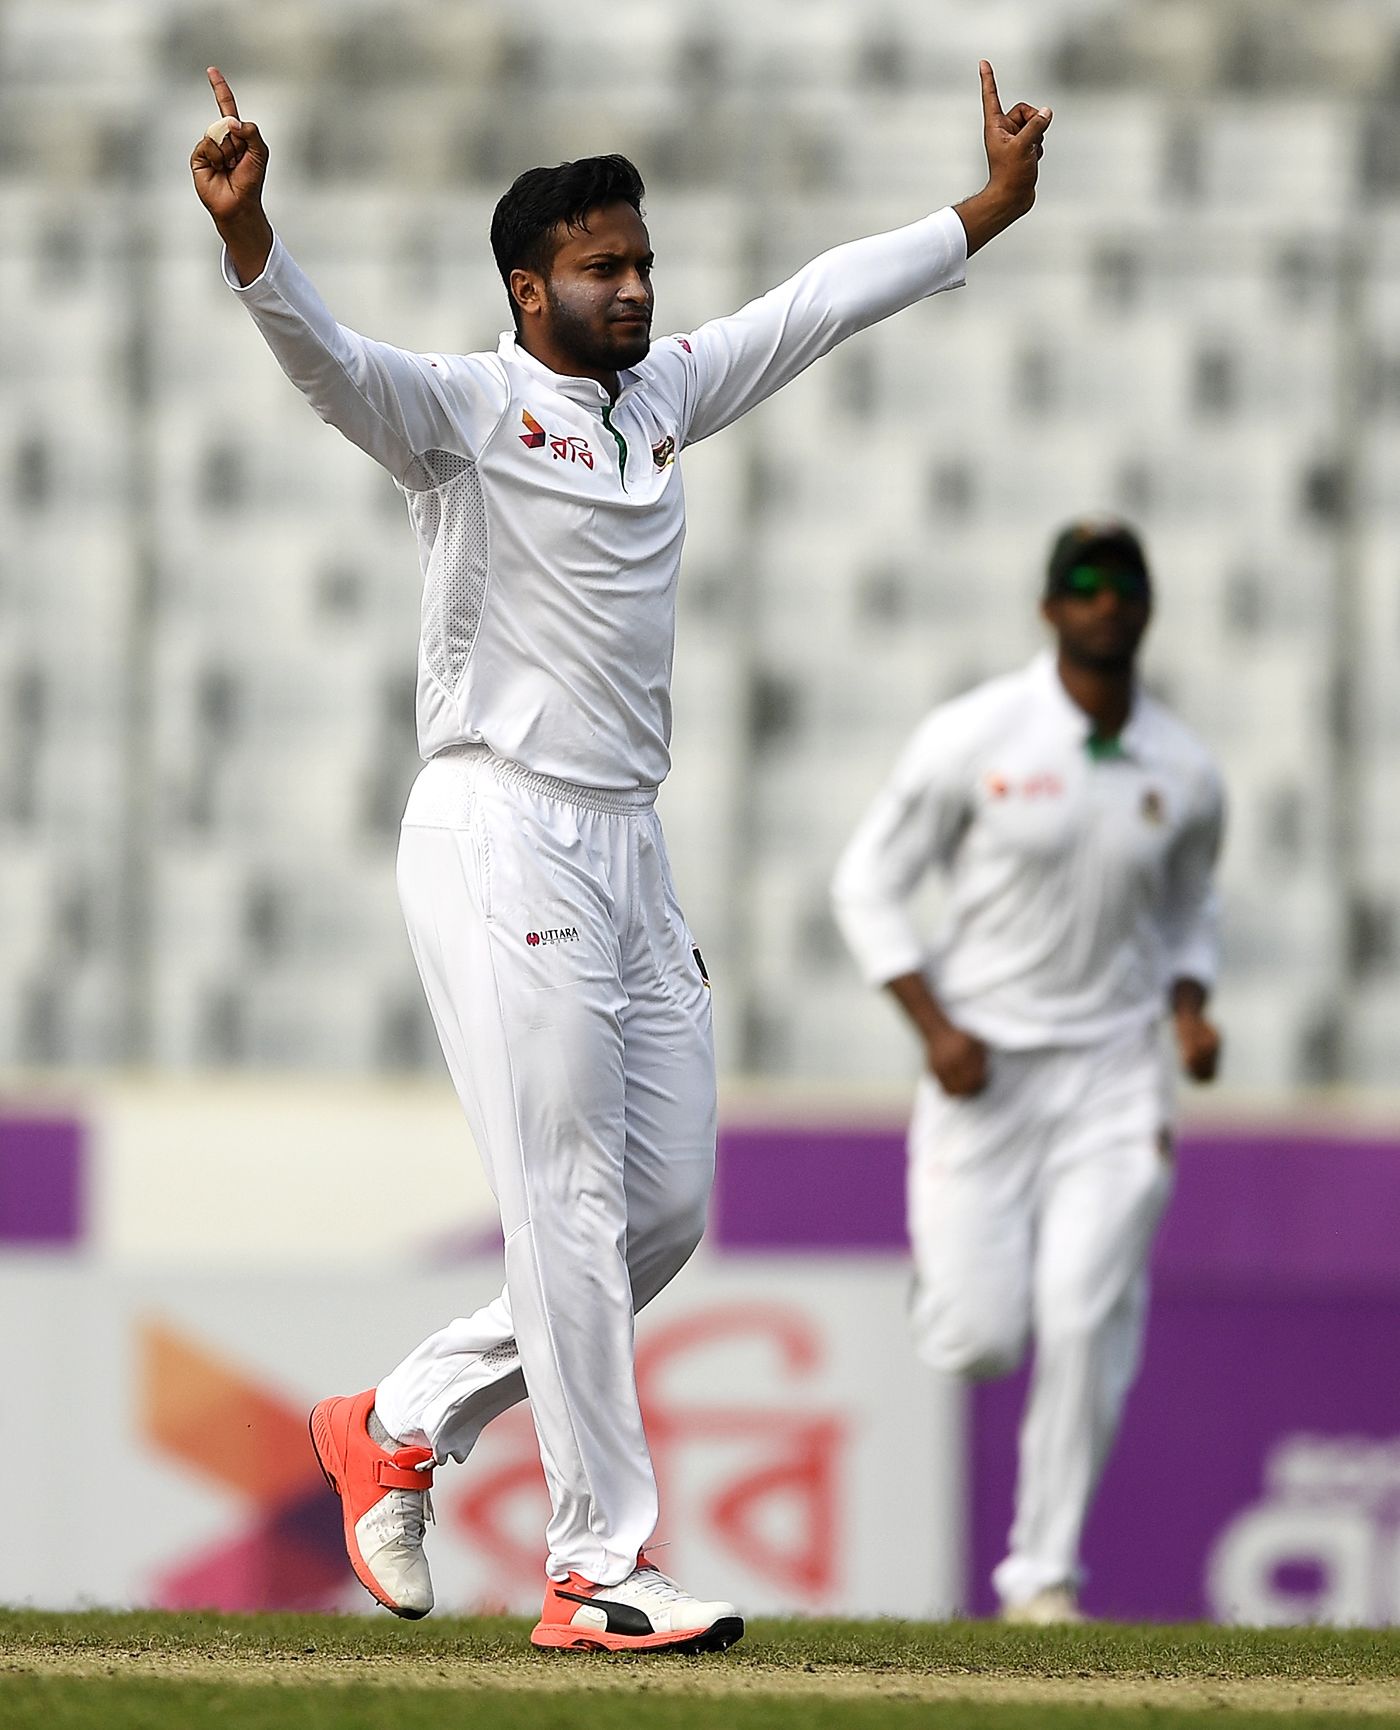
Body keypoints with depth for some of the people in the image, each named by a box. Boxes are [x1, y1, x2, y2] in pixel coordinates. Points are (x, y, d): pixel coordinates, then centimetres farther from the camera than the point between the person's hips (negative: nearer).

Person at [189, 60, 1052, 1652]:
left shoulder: (662, 397, 15)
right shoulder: (463, 407, -6)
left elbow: (817, 305, 26)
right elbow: (326, 359, -25)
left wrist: (988, 210, 30)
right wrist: (248, 236, -44)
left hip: (629, 851, 8)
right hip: (499, 837, -8)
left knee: (667, 1206, 7)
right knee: (571, 1205, -10)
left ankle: (405, 1425, 21)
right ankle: (599, 1570, -8)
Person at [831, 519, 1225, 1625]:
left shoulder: (1185, 774, 2)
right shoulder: (975, 737, -8)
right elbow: (869, 886, -3)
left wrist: (1191, 1013, -1)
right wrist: (934, 1026, -15)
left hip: (1114, 1073, 2)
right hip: (981, 1071, -2)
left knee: (1085, 1327, -13)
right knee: (979, 1345, -6)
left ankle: (1045, 1575, -1)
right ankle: (943, 1258, 32)